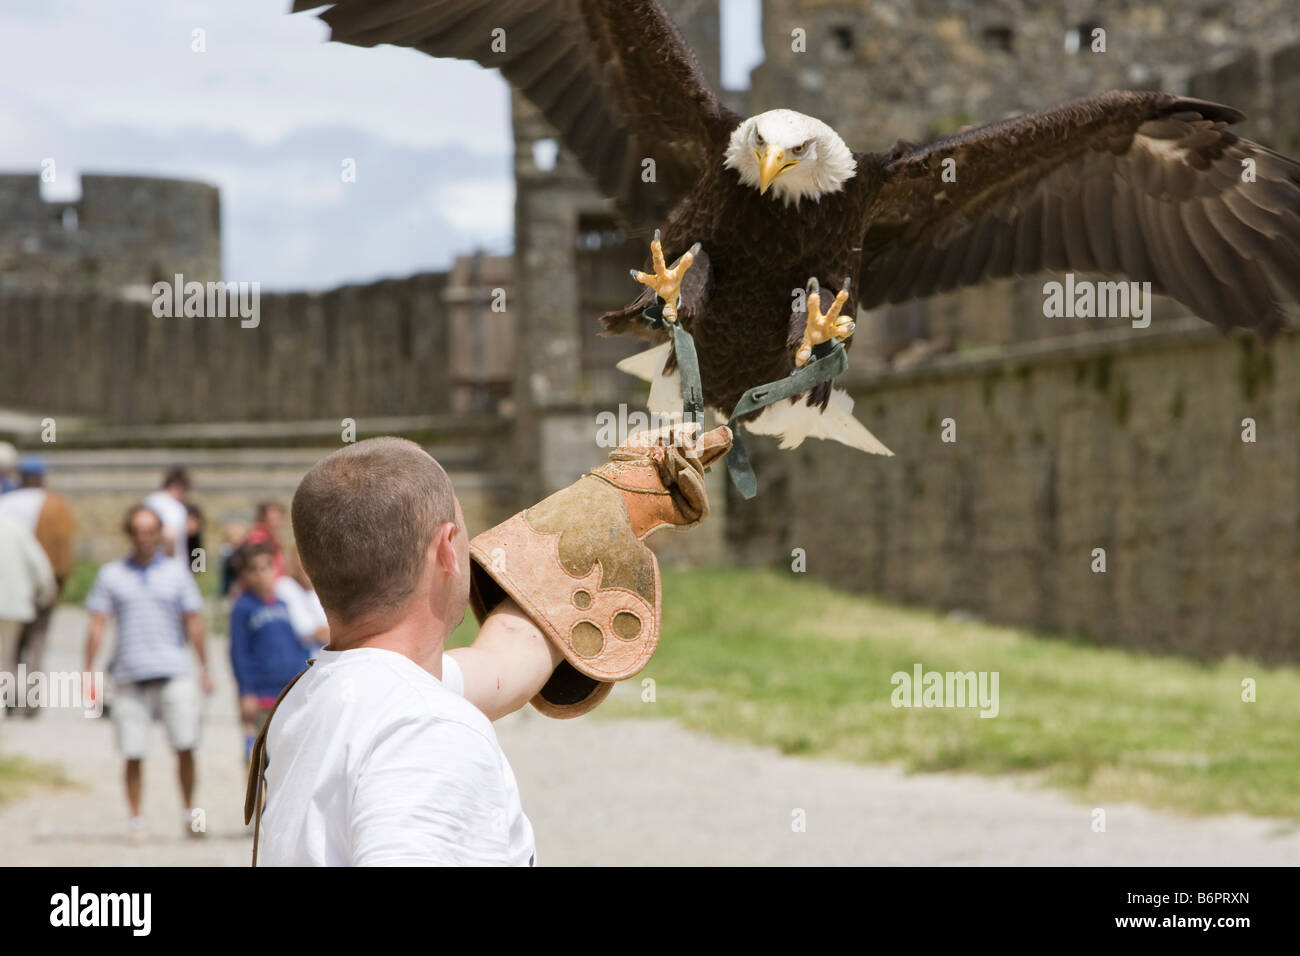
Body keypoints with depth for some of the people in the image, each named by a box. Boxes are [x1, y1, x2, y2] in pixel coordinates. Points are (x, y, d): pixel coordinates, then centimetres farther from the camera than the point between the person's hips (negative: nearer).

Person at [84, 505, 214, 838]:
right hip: (130, 676, 0)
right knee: (133, 754, -1)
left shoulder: (177, 572, 10)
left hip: (173, 673, 0)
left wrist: (205, 669, 10)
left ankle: (190, 812, 6)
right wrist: (88, 673, 2)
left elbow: (193, 622, 13)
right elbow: (97, 625, 7)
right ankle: (135, 819, 9)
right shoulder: (111, 575, 8)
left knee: (185, 747, -7)